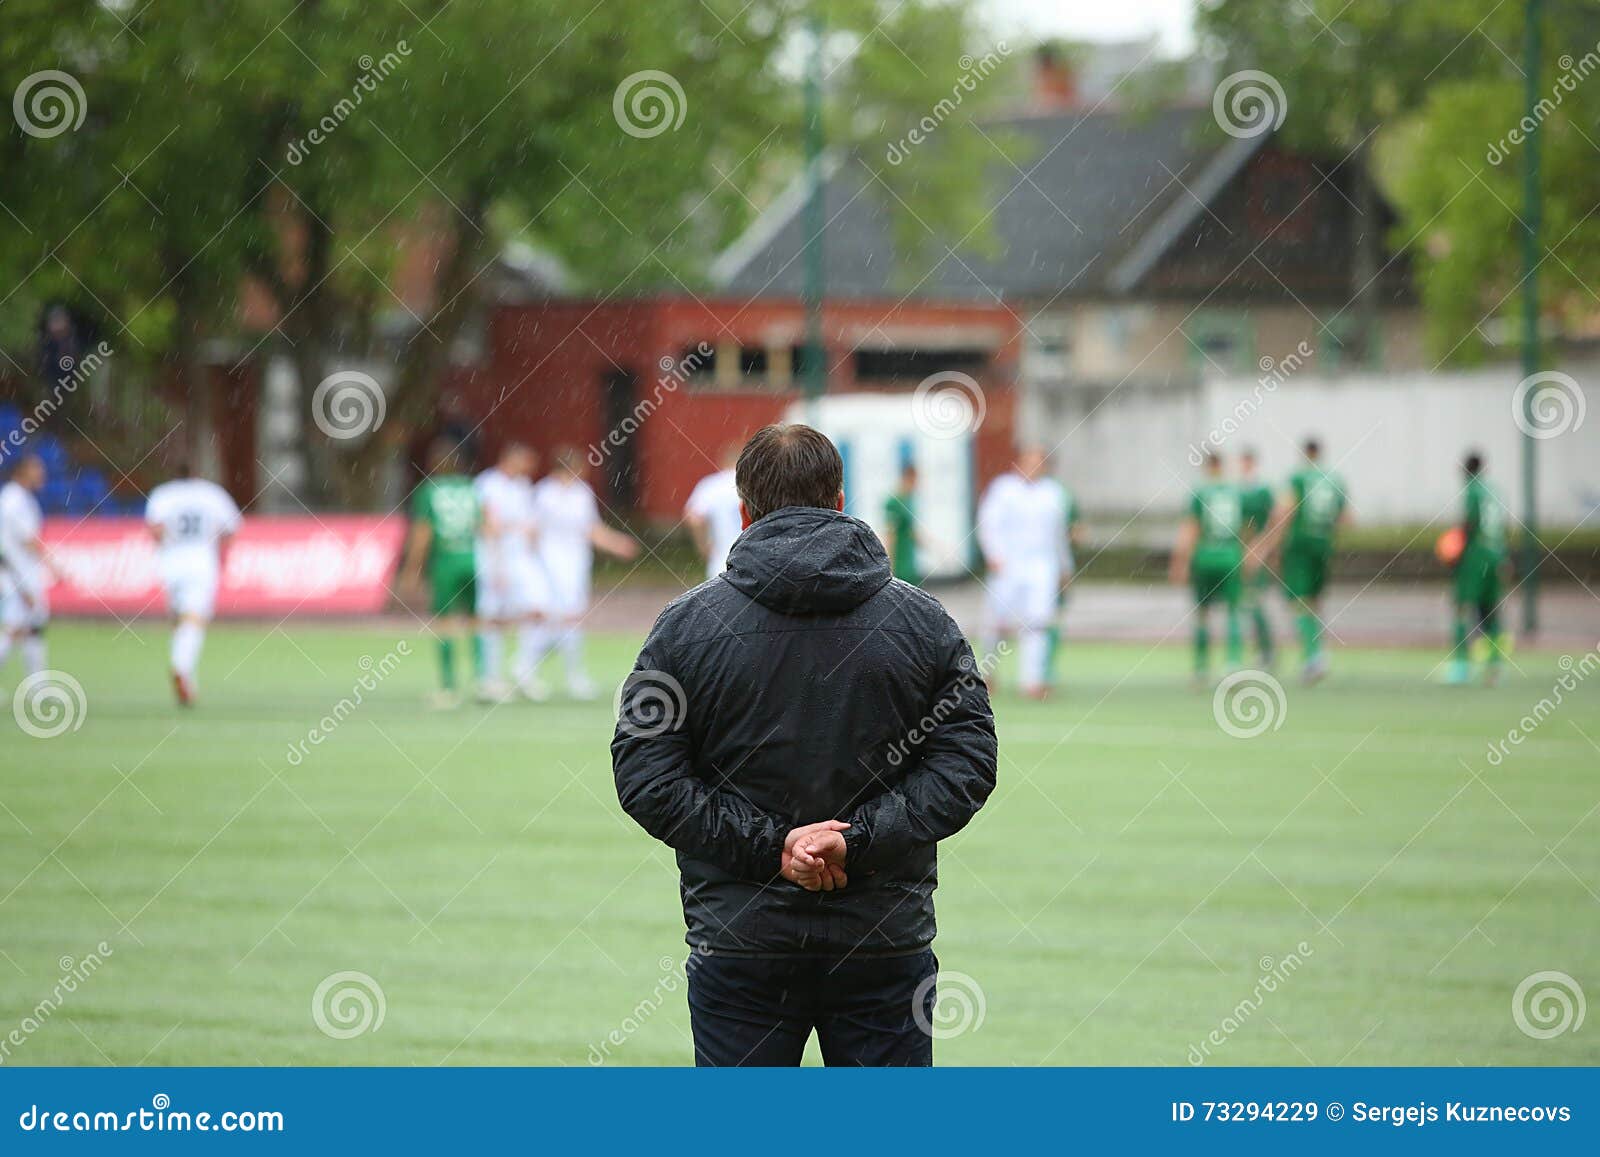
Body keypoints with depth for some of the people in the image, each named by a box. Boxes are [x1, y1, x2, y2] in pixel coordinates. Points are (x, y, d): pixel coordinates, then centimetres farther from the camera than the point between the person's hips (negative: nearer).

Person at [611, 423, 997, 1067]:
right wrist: (857, 839, -10)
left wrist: (769, 843, -9)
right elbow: (966, 764, -4)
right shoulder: (923, 622, 3)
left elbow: (645, 778, -6)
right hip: (886, 942, 1)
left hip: (740, 944, -1)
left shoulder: (686, 626, 0)